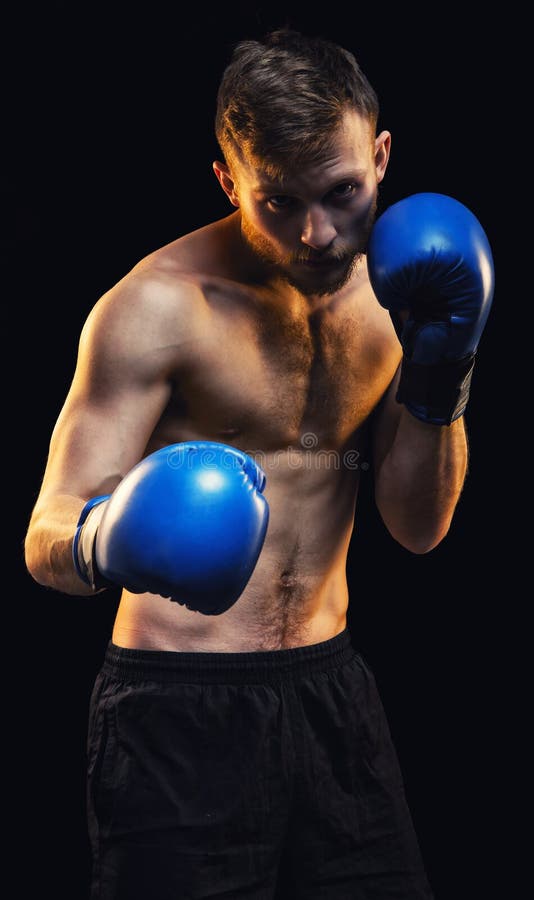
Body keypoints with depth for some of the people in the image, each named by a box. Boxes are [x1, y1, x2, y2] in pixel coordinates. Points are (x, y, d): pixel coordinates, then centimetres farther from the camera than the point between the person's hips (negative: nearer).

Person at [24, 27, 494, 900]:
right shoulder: (158, 305, -16)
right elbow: (45, 540, -19)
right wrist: (100, 547, -42)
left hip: (330, 691, 6)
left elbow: (420, 528, 5)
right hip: (180, 710, -5)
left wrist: (440, 380, -11)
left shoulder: (390, 287, 2)